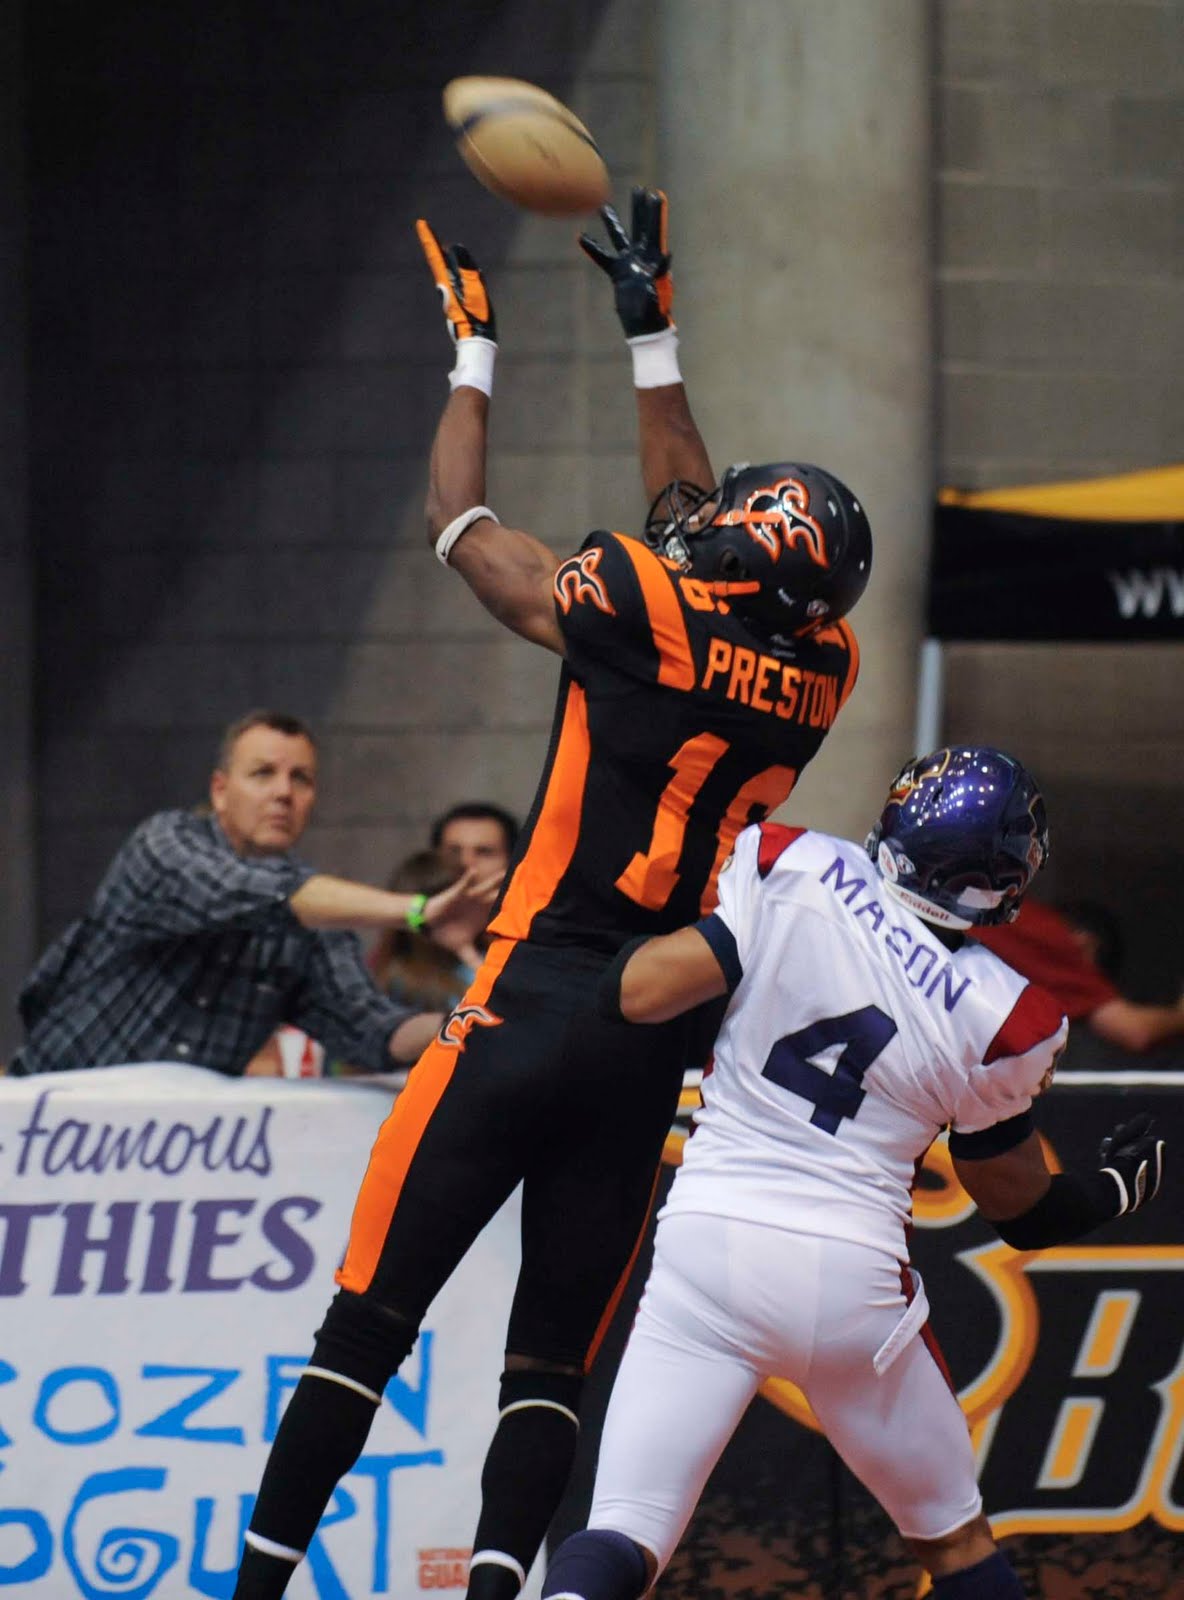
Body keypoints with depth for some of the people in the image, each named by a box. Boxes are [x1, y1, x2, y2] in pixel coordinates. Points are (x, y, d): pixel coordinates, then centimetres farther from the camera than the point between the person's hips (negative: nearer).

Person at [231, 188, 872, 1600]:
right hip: (660, 1042, 5)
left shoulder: (642, 612, -8)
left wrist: (472, 350, 20)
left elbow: (457, 522, 8)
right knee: (550, 1361, 7)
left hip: (533, 1007, -5)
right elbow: (689, 510, 25)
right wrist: (652, 338, 32)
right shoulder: (821, 675, 7)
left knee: (370, 1321, 0)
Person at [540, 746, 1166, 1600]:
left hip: (707, 1242, 0)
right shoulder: (1002, 1021, -2)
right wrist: (1117, 1186, 33)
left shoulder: (794, 874, -6)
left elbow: (638, 993, -7)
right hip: (852, 1276, 0)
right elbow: (1021, 1208, 12)